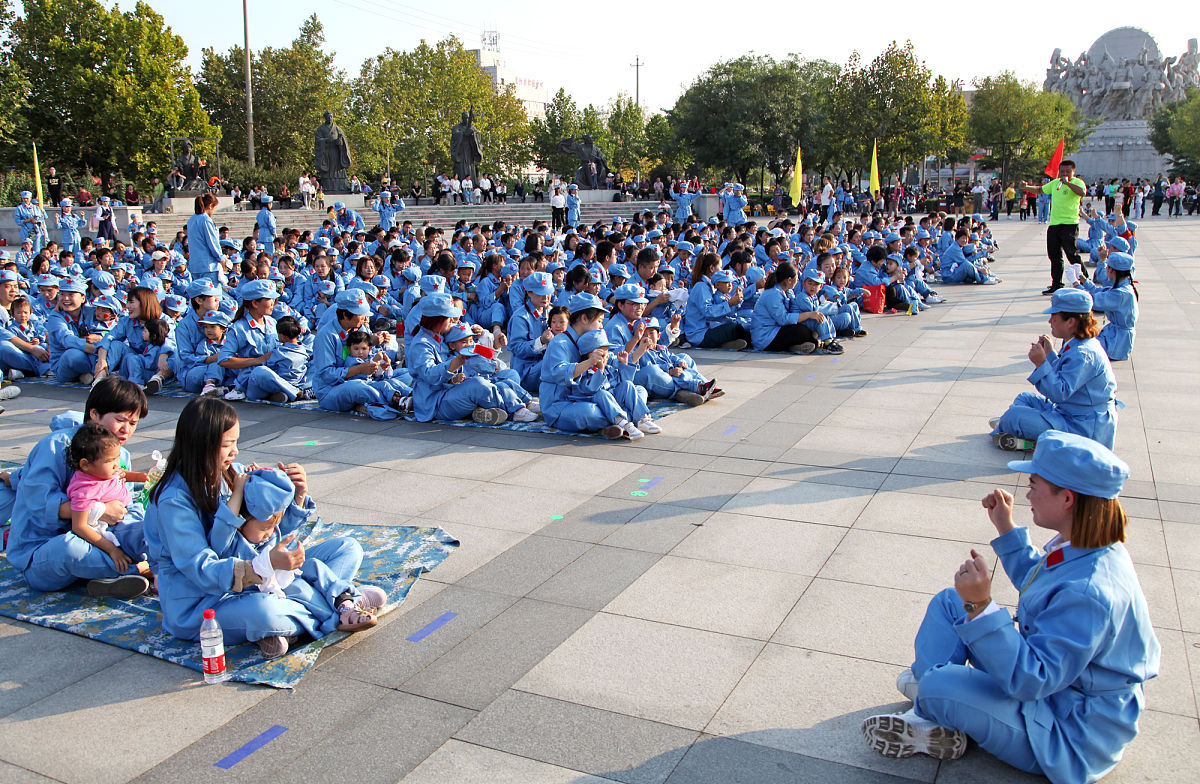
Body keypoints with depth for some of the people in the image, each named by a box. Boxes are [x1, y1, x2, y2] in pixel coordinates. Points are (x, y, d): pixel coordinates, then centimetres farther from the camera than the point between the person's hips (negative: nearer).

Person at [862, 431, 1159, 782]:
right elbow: (1035, 582, 19)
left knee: (940, 687, -29)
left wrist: (980, 606, -45)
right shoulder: (1081, 546, -5)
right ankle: (930, 721, 0)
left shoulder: (1091, 593, -36)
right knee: (948, 602, 9)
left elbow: (1031, 680, -37)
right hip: (1049, 673, 10)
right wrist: (1006, 528, 14)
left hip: (1070, 734, -10)